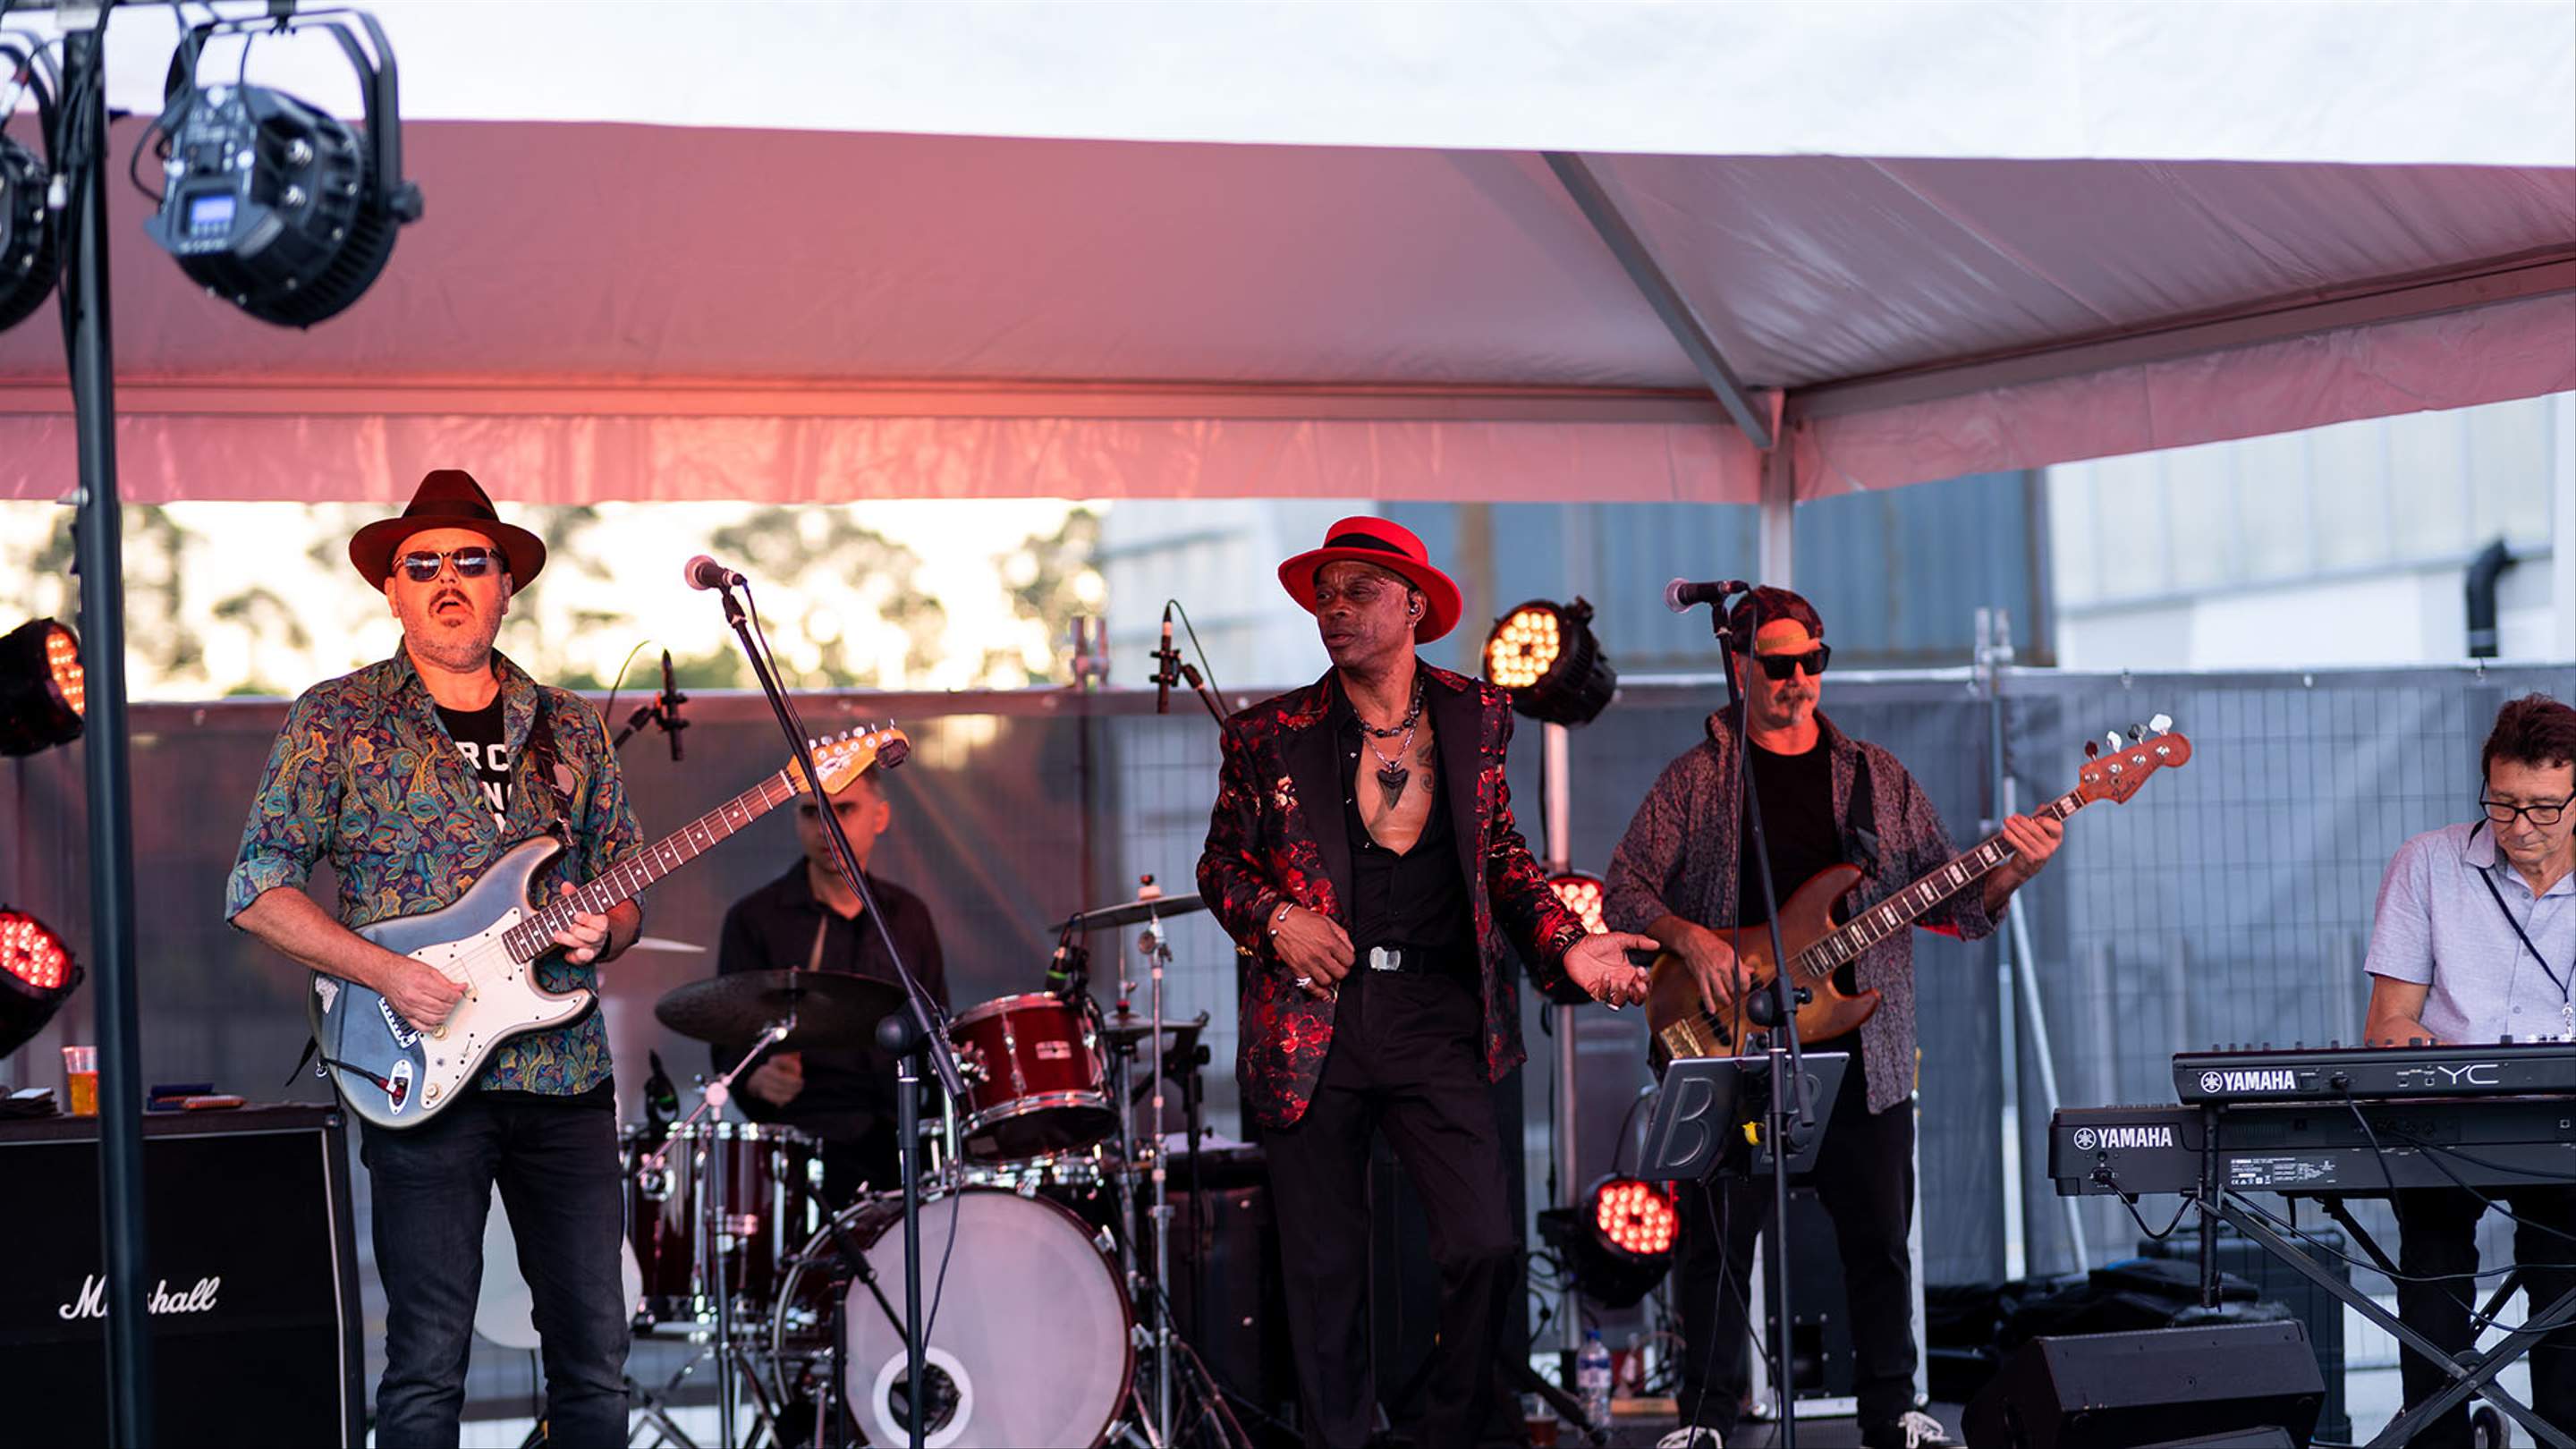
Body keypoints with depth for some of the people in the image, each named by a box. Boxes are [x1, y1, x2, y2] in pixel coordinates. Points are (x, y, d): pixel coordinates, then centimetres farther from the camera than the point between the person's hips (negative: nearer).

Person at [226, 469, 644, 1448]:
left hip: (568, 1074, 4)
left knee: (595, 1362, 5)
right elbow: (257, 891, -2)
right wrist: (389, 974, -13)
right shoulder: (336, 721, 2)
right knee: (428, 1368, -4)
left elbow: (626, 896, 19)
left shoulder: (570, 730, 13)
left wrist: (601, 931, -5)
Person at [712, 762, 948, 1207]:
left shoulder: (908, 916, 17)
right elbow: (730, 1048, 3)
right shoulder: (755, 919, 5)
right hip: (810, 1133, -4)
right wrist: (760, 1079, -19)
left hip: (905, 1129, 4)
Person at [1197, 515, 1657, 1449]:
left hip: (1438, 1020, 0)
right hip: (1313, 1020, 0)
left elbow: (1501, 856, 16)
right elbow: (1221, 863, 12)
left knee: (1487, 1248, -9)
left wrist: (1567, 945, 1)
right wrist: (1274, 919, -8)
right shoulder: (1271, 736, 3)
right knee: (1325, 1270, 4)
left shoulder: (1474, 717, 8)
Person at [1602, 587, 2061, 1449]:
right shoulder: (1696, 779, 4)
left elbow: (1953, 902, 9)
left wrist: (2012, 871, -10)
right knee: (1718, 1240, -1)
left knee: (1880, 1240, 5)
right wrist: (1690, 939, -16)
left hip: (1861, 1053, 2)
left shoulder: (1876, 778, 12)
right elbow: (1623, 892, 1)